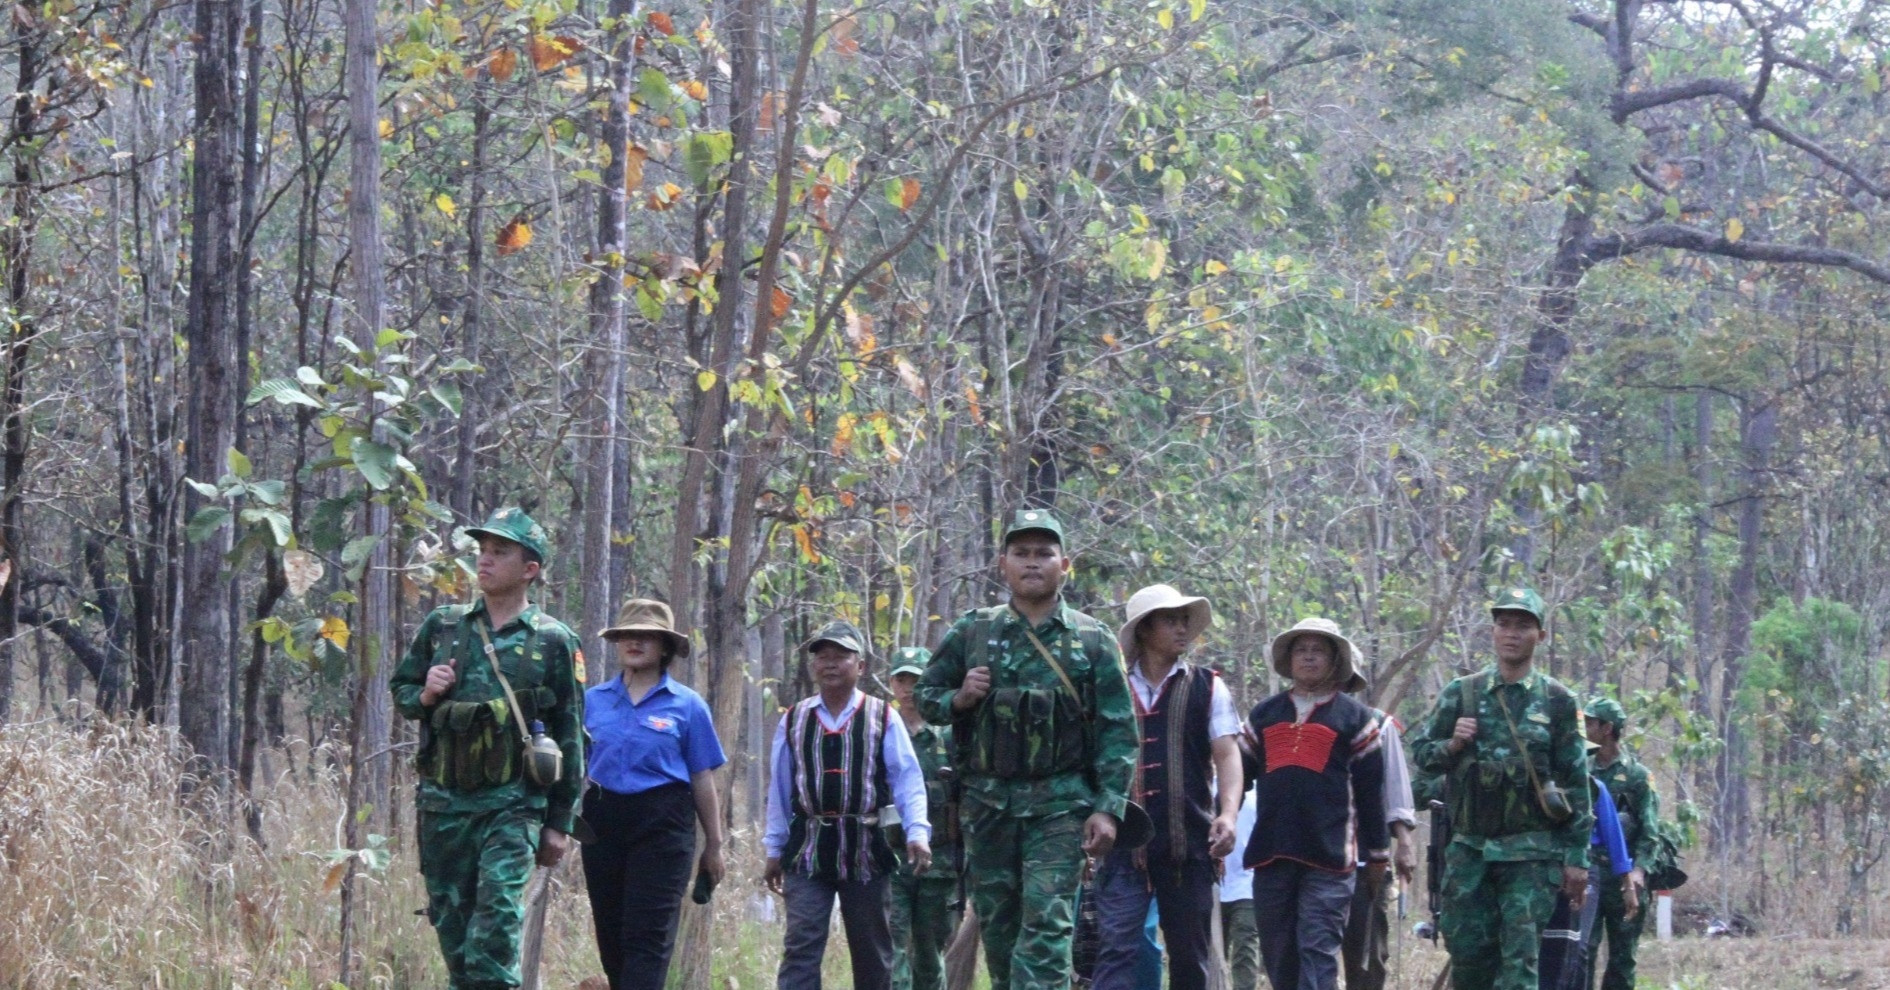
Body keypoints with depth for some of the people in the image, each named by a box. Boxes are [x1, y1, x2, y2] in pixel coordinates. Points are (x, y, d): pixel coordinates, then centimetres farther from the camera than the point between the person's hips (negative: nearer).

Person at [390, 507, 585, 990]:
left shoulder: (553, 642, 2)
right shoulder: (441, 625, 10)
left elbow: (569, 738, 5)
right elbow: (399, 689, 20)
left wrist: (560, 823, 2)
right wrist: (424, 696, -5)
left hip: (512, 805, -4)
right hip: (442, 802, 4)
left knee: (497, 917, -18)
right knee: (451, 922, 7)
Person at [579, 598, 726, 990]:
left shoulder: (687, 706, 3)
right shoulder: (593, 701, 10)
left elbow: (702, 779, 4)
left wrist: (713, 845, 5)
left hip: (662, 824, -3)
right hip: (603, 820, 3)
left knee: (648, 934, -9)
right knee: (610, 932, 8)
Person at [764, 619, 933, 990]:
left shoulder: (882, 718, 1)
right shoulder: (793, 721, 7)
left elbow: (908, 779, -4)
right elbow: (779, 789, 11)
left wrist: (918, 832, -17)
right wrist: (774, 849, 10)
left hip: (865, 849, -1)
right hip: (808, 851, 1)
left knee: (872, 950, 10)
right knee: (801, 945, -9)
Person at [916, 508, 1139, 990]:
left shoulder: (1093, 640, 3)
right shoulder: (972, 633, 8)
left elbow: (1119, 732, 1)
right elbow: (926, 696, 17)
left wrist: (1109, 808, -9)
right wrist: (958, 699, -7)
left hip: (1060, 803, -3)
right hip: (988, 801, 3)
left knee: (1046, 924, -14)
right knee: (997, 925, 8)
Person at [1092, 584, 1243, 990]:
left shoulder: (1207, 687, 7)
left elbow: (1227, 754, -1)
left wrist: (1228, 814, -17)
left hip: (1188, 841, 1)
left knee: (1189, 952, 7)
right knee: (1116, 945, -11)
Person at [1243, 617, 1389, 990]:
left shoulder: (1354, 717, 7)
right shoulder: (1263, 715, 16)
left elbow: (1370, 790, 8)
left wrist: (1377, 854, 7)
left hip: (1329, 857, -4)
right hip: (1271, 854, 4)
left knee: (1318, 952, -10)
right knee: (1279, 956, 6)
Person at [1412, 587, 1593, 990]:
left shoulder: (1557, 700, 2)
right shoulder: (1460, 694, 7)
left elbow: (1576, 781, 2)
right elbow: (1421, 754, 12)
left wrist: (1577, 857, -2)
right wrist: (1452, 746, -11)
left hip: (1531, 854, -2)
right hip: (1469, 849, 2)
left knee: (1519, 957, -9)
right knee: (1467, 953, 4)